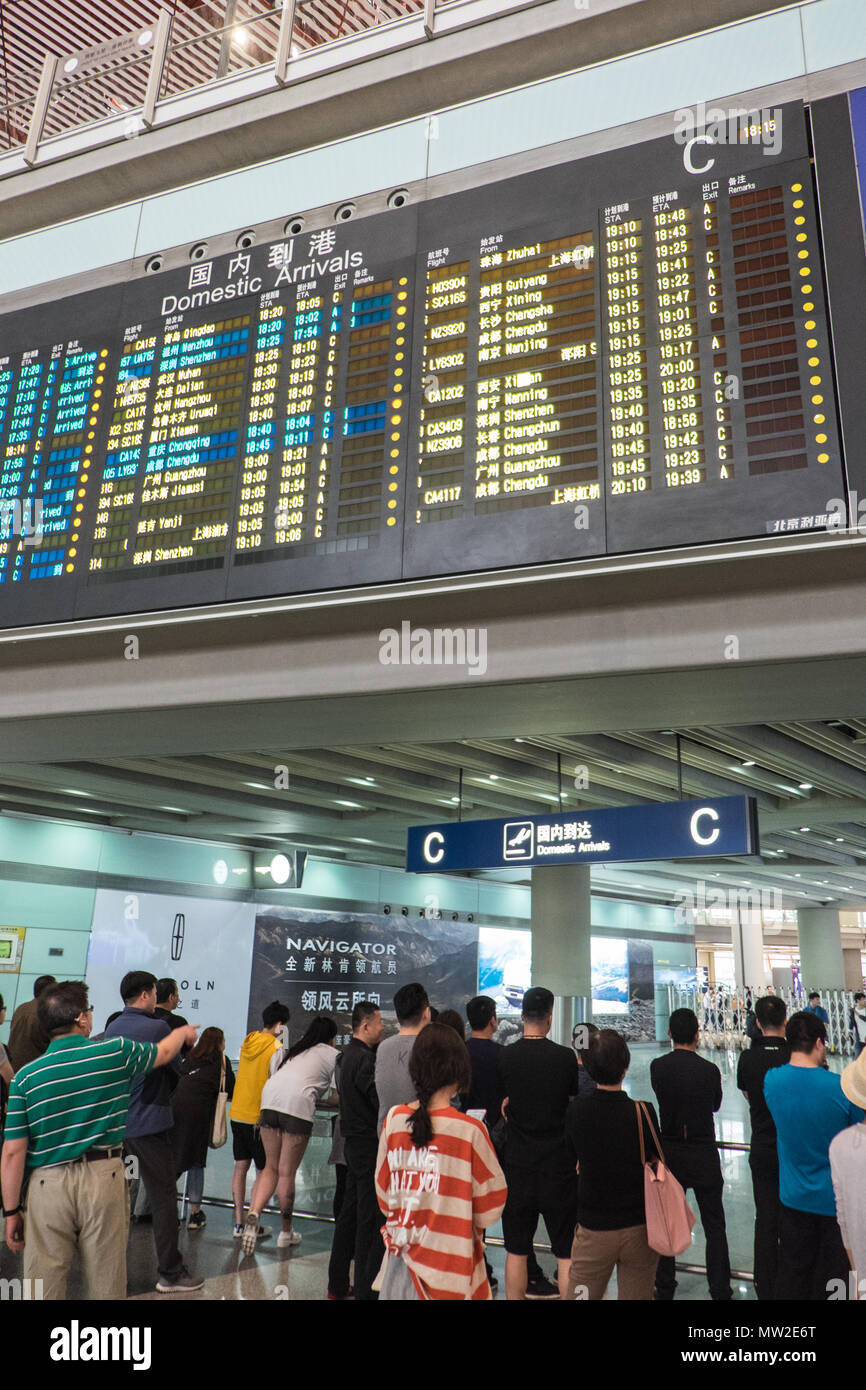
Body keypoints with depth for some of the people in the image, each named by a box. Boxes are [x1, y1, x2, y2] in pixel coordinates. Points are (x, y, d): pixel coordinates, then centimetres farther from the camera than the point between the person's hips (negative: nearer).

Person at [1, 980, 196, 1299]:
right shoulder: (117, 1053, -5)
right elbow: (163, 1053, 16)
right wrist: (184, 1032, 37)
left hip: (48, 1184, 1)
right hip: (104, 1177, 0)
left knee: (44, 1287, 12)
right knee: (106, 1285, 13)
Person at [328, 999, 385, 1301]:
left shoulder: (346, 1056, 12)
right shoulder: (363, 1059, -20)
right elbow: (381, 1102, -23)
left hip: (353, 1142, 10)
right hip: (369, 1144, -10)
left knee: (349, 1214, 18)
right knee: (371, 1219, -2)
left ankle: (337, 1285, 27)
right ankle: (365, 1290, 4)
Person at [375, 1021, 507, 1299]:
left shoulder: (394, 1119, -6)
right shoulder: (470, 1129, -17)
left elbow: (383, 1195, 6)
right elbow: (489, 1210, -7)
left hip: (401, 1255, 4)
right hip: (450, 1265, -4)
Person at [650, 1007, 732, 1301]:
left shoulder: (657, 1067, -10)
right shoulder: (709, 1070, -15)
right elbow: (716, 1104, 2)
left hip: (668, 1153, 2)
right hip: (703, 1154, -2)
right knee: (714, 1225, 12)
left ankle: (664, 1287, 24)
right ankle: (720, 1290, 17)